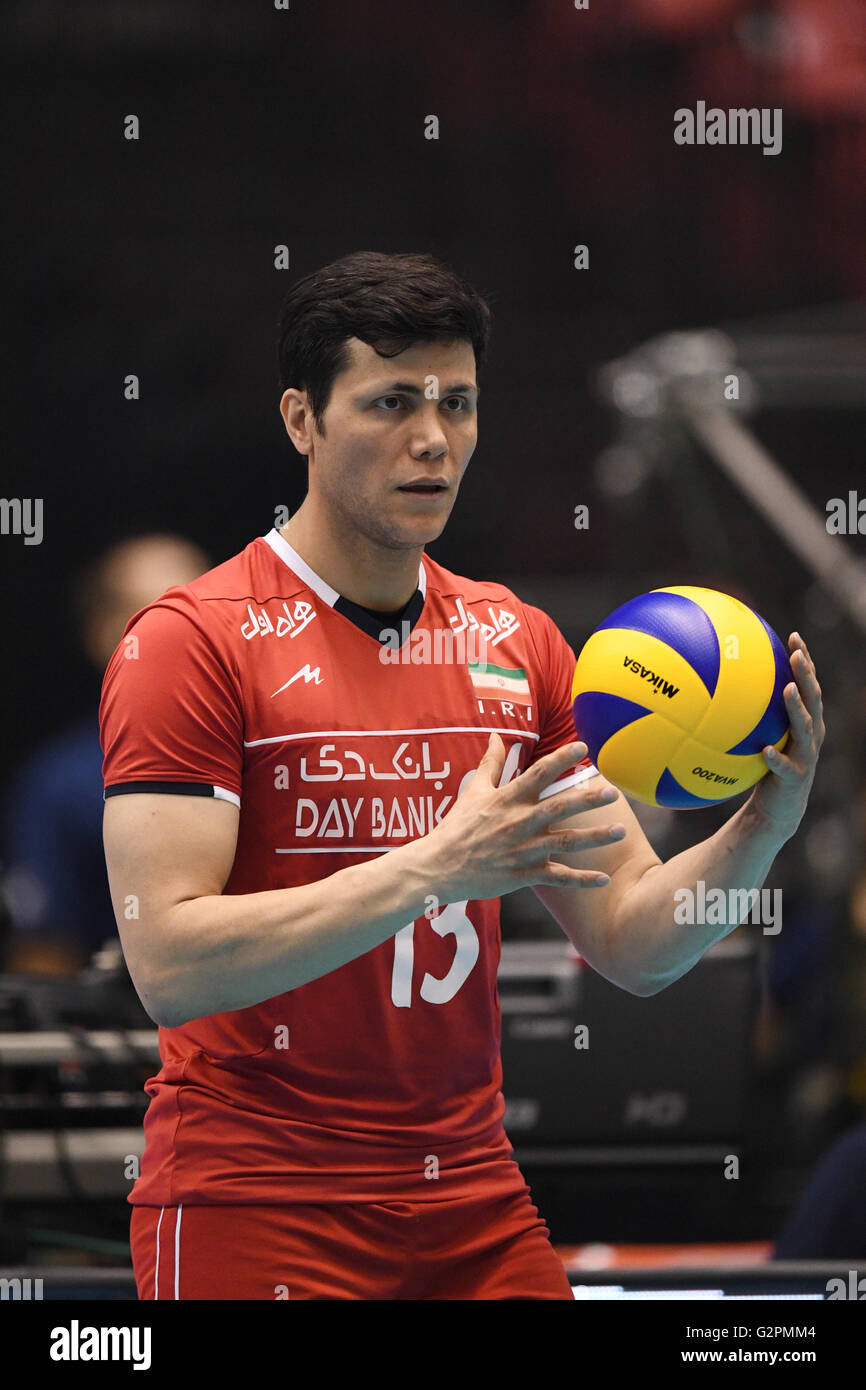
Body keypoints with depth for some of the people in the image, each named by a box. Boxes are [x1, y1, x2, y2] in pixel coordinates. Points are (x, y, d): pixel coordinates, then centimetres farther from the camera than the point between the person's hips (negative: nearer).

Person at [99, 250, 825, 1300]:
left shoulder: (517, 644, 9)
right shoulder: (190, 643, -9)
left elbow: (632, 944, 9)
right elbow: (171, 965, -20)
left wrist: (764, 825, -10)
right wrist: (436, 865, -27)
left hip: (477, 1212, 5)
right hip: (253, 1214, -5)